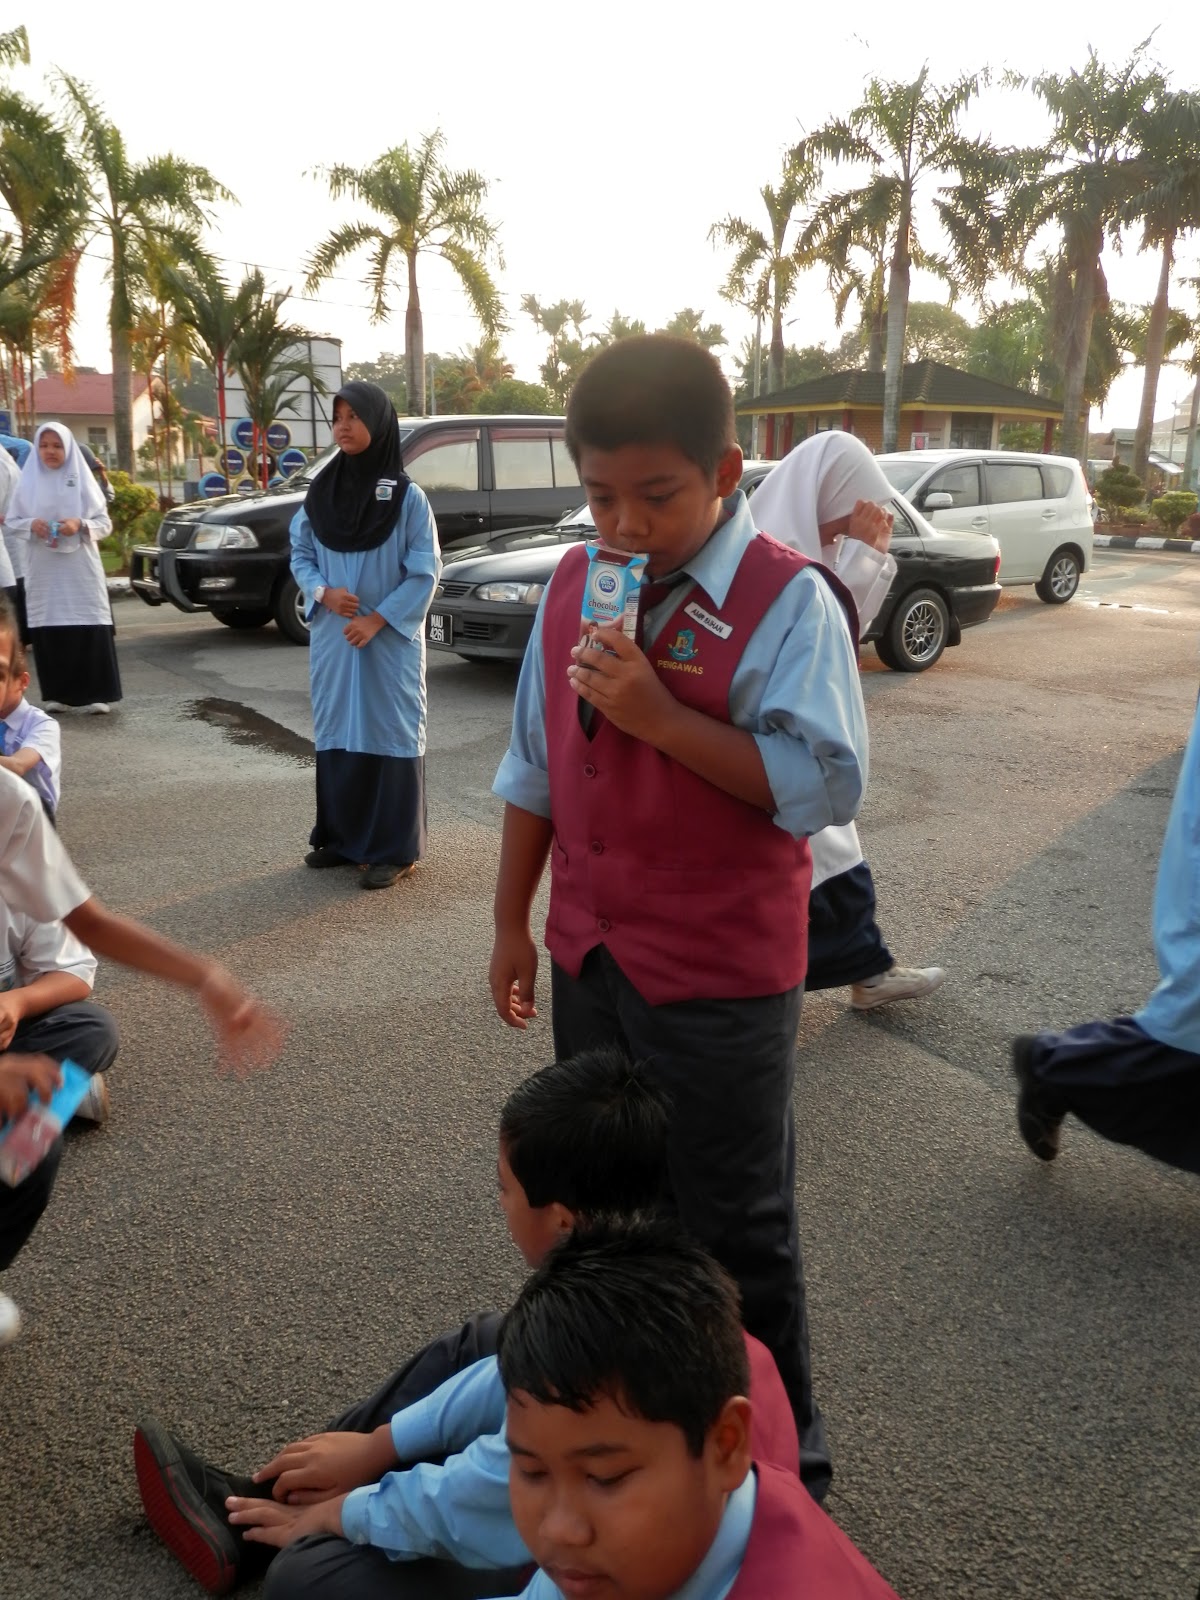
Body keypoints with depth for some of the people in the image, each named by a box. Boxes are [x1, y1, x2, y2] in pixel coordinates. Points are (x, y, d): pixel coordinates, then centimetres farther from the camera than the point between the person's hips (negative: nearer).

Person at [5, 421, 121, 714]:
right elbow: (11, 521, 10)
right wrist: (31, 525, -10)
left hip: (81, 569, -2)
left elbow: (105, 523, 3)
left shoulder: (82, 480, 4)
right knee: (48, 630, 1)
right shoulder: (28, 481, 8)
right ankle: (56, 694, 9)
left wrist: (81, 524, -16)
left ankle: (99, 694, -2)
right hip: (43, 571, 2)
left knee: (90, 629, -6)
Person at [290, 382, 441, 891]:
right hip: (332, 635, 5)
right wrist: (322, 592, -8)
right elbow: (300, 553, 12)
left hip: (390, 639, -5)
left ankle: (393, 850, 6)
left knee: (389, 731, -1)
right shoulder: (320, 491, 6)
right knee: (336, 730, 10)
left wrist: (378, 619, -14)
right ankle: (340, 837, 23)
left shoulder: (407, 496, -7)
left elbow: (425, 570, -8)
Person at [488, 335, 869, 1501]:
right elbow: (535, 766, 10)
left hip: (721, 976, -6)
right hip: (589, 957, 6)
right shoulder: (574, 584, 3)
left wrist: (656, 711, -28)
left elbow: (823, 787, -22)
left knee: (734, 1231, 11)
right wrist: (511, 921, 12)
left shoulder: (786, 600, -15)